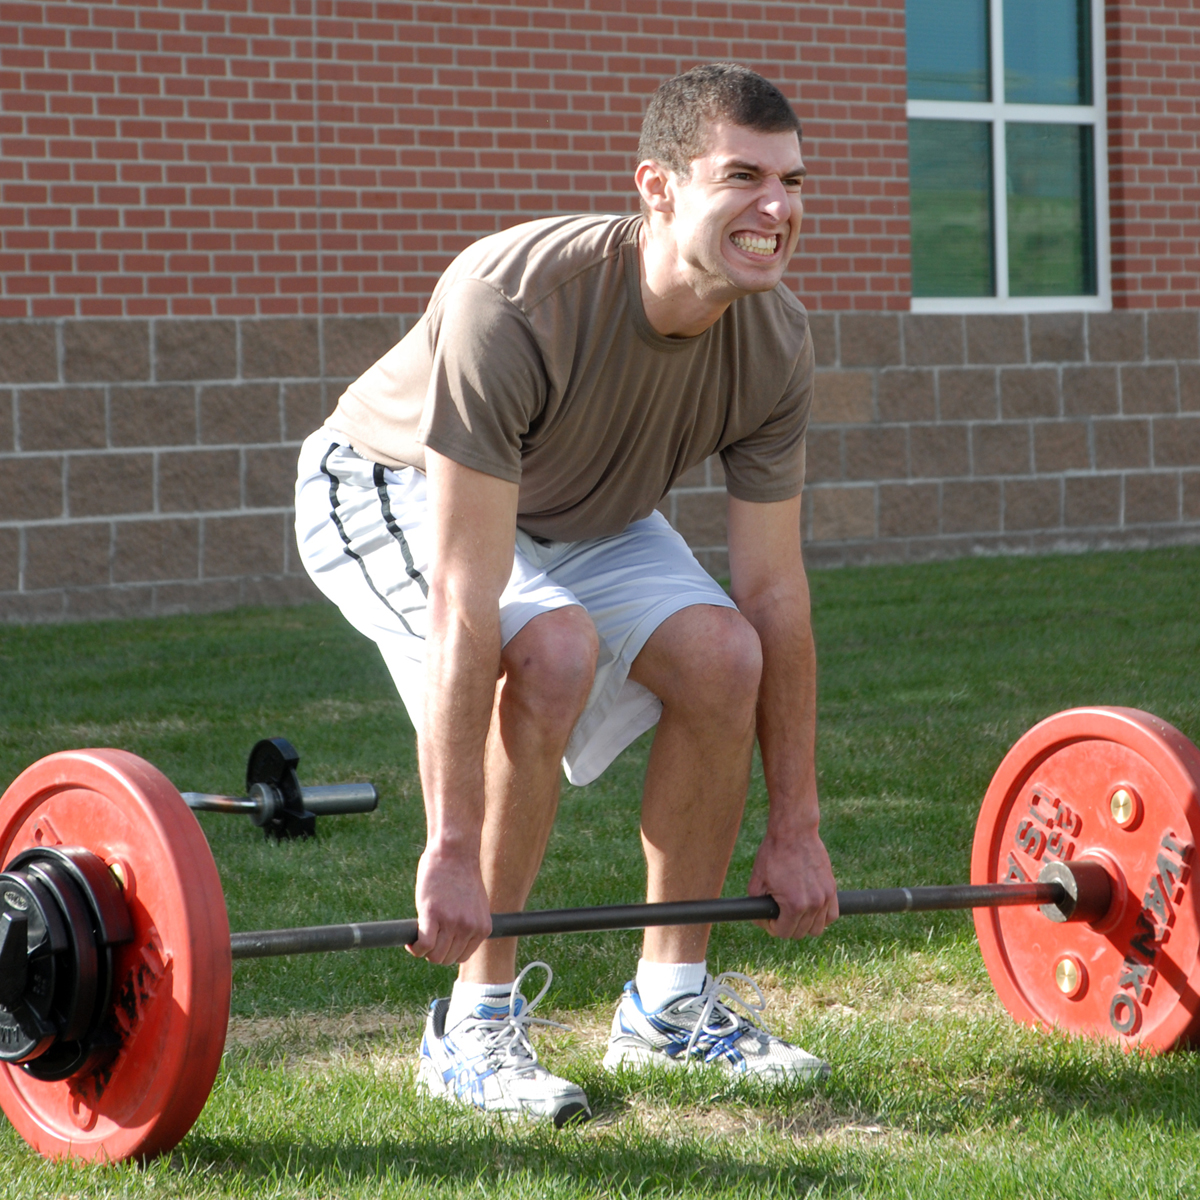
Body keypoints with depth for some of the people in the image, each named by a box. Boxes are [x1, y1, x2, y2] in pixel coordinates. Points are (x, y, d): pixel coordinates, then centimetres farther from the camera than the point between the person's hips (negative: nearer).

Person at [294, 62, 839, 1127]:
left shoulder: (774, 342, -20)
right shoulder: (513, 307, -39)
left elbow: (773, 591, -12)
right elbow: (464, 602, -40)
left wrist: (795, 829, -11)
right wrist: (453, 854, -39)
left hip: (582, 508, 6)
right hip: (394, 486, -6)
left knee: (720, 656, -17)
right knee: (553, 652, -32)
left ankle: (672, 1005, 1)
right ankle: (477, 1024, -17)